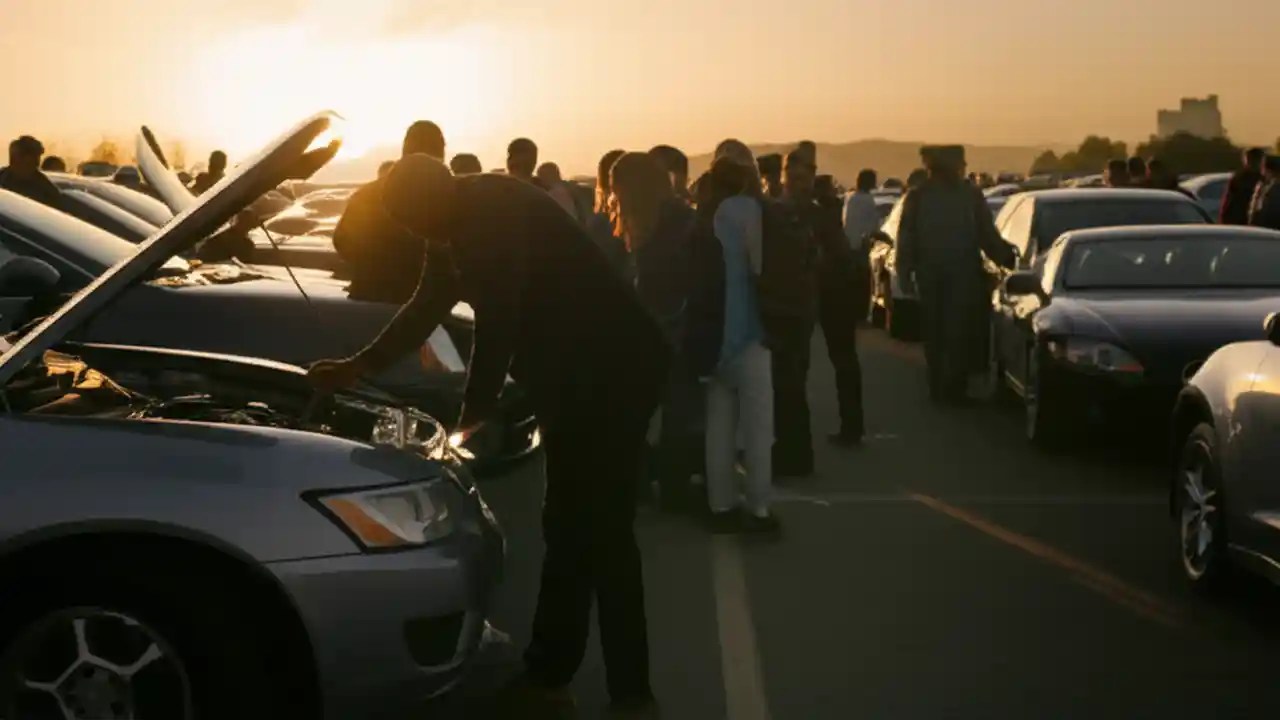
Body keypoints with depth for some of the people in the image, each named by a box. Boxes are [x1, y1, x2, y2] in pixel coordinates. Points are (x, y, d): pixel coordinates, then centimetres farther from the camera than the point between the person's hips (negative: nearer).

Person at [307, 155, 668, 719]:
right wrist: (358, 367, 26)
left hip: (614, 370, -10)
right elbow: (426, 307, 23)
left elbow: (497, 322, -24)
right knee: (569, 525, 13)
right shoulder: (458, 229, 11)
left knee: (601, 529, -10)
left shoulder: (496, 211, -19)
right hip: (574, 376, 10)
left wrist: (473, 415, -22)